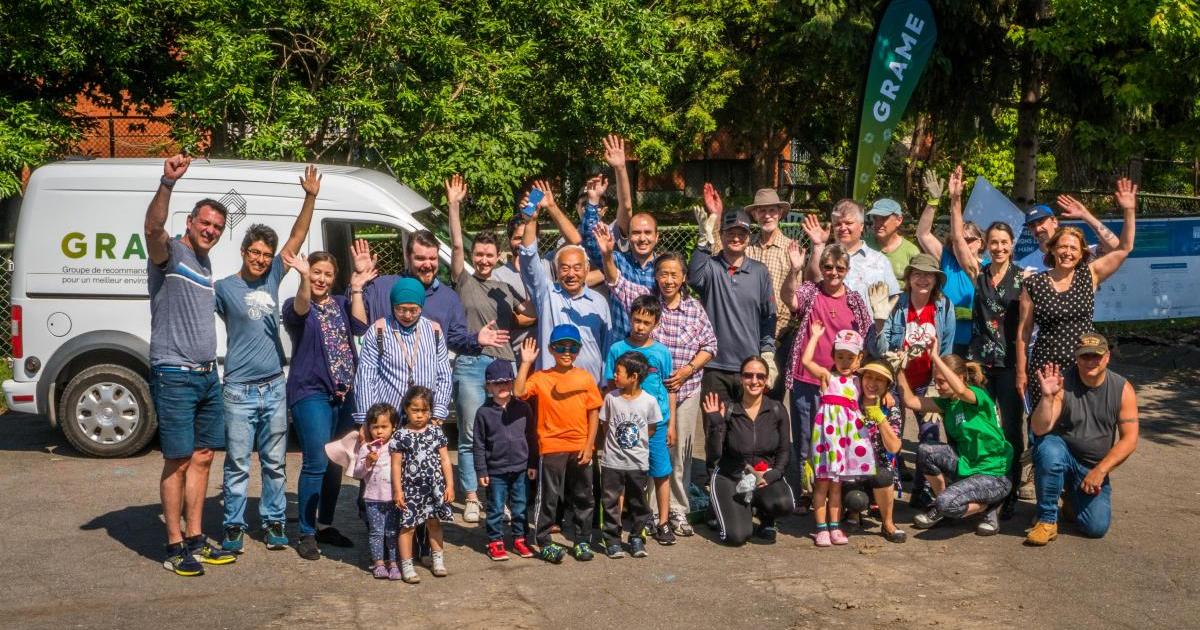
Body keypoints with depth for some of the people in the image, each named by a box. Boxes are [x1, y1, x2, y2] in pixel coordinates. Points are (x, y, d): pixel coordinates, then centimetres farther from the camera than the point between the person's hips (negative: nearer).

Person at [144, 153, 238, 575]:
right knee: (179, 462, -5)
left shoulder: (205, 263, 17)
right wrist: (168, 183, -47)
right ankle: (175, 547, 4)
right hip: (174, 376, -8)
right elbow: (153, 227, -32)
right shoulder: (170, 253, -8)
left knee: (202, 457, 11)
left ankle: (196, 540, 20)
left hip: (207, 375, 8)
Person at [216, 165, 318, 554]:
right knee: (238, 464, 1)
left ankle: (273, 523, 21)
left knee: (274, 462, 11)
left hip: (274, 387, 4)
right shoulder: (224, 288, -4)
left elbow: (296, 238, 6)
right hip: (240, 390, -4)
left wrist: (310, 197, -1)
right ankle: (233, 527, 11)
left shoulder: (272, 278, 7)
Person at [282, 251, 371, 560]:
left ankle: (325, 525, 25)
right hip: (311, 392, -5)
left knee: (336, 463, 11)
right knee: (316, 463, -12)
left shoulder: (341, 304, 14)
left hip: (343, 394, 6)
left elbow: (360, 328, -2)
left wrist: (356, 290, -6)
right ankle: (306, 534, -3)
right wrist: (304, 277, -40)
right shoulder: (294, 305, 0)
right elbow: (300, 309, -24)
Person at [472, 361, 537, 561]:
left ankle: (519, 539, 24)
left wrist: (532, 464, 5)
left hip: (520, 469, 2)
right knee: (496, 509, 6)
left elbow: (531, 438, 6)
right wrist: (481, 471, -4)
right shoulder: (484, 412, -4)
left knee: (520, 507, 11)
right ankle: (495, 542, 18)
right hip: (496, 471, -2)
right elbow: (479, 445, -2)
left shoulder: (523, 408, 0)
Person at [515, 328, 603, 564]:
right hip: (551, 448, -2)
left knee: (583, 498, 12)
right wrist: (526, 363, -20)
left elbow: (594, 413, 3)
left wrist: (589, 444, -3)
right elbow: (519, 392, -18)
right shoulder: (541, 378, -2)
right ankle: (544, 543, 15)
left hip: (580, 449, 2)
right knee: (548, 497, 4)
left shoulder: (586, 377, 2)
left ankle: (583, 541, 25)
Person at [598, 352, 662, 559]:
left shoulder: (649, 401, -9)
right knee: (610, 501, 4)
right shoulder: (611, 398, -6)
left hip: (638, 462, 0)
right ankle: (612, 540, 15)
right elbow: (605, 425, 5)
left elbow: (652, 429, 3)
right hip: (612, 462, 0)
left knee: (637, 503, 11)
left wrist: (635, 442, 0)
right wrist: (616, 443, 0)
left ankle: (637, 538, 24)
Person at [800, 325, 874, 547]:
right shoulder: (827, 375, 1)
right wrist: (815, 336, -4)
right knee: (822, 481, -1)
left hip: (849, 431, 4)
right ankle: (821, 528, 5)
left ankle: (834, 526, 17)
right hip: (828, 428, -4)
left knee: (837, 482, 12)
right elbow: (806, 361, -11)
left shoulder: (858, 381, 14)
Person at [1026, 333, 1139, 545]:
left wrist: (1100, 471, -17)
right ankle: (1047, 520, -19)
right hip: (1063, 456, -2)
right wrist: (1047, 396, -36)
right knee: (1049, 449, -37)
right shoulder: (1062, 385, -13)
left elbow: (1129, 439, -8)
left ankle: (1072, 497, 19)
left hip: (1094, 468, 2)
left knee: (1097, 527, -17)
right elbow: (1039, 429, -20)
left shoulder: (1122, 389, -6)